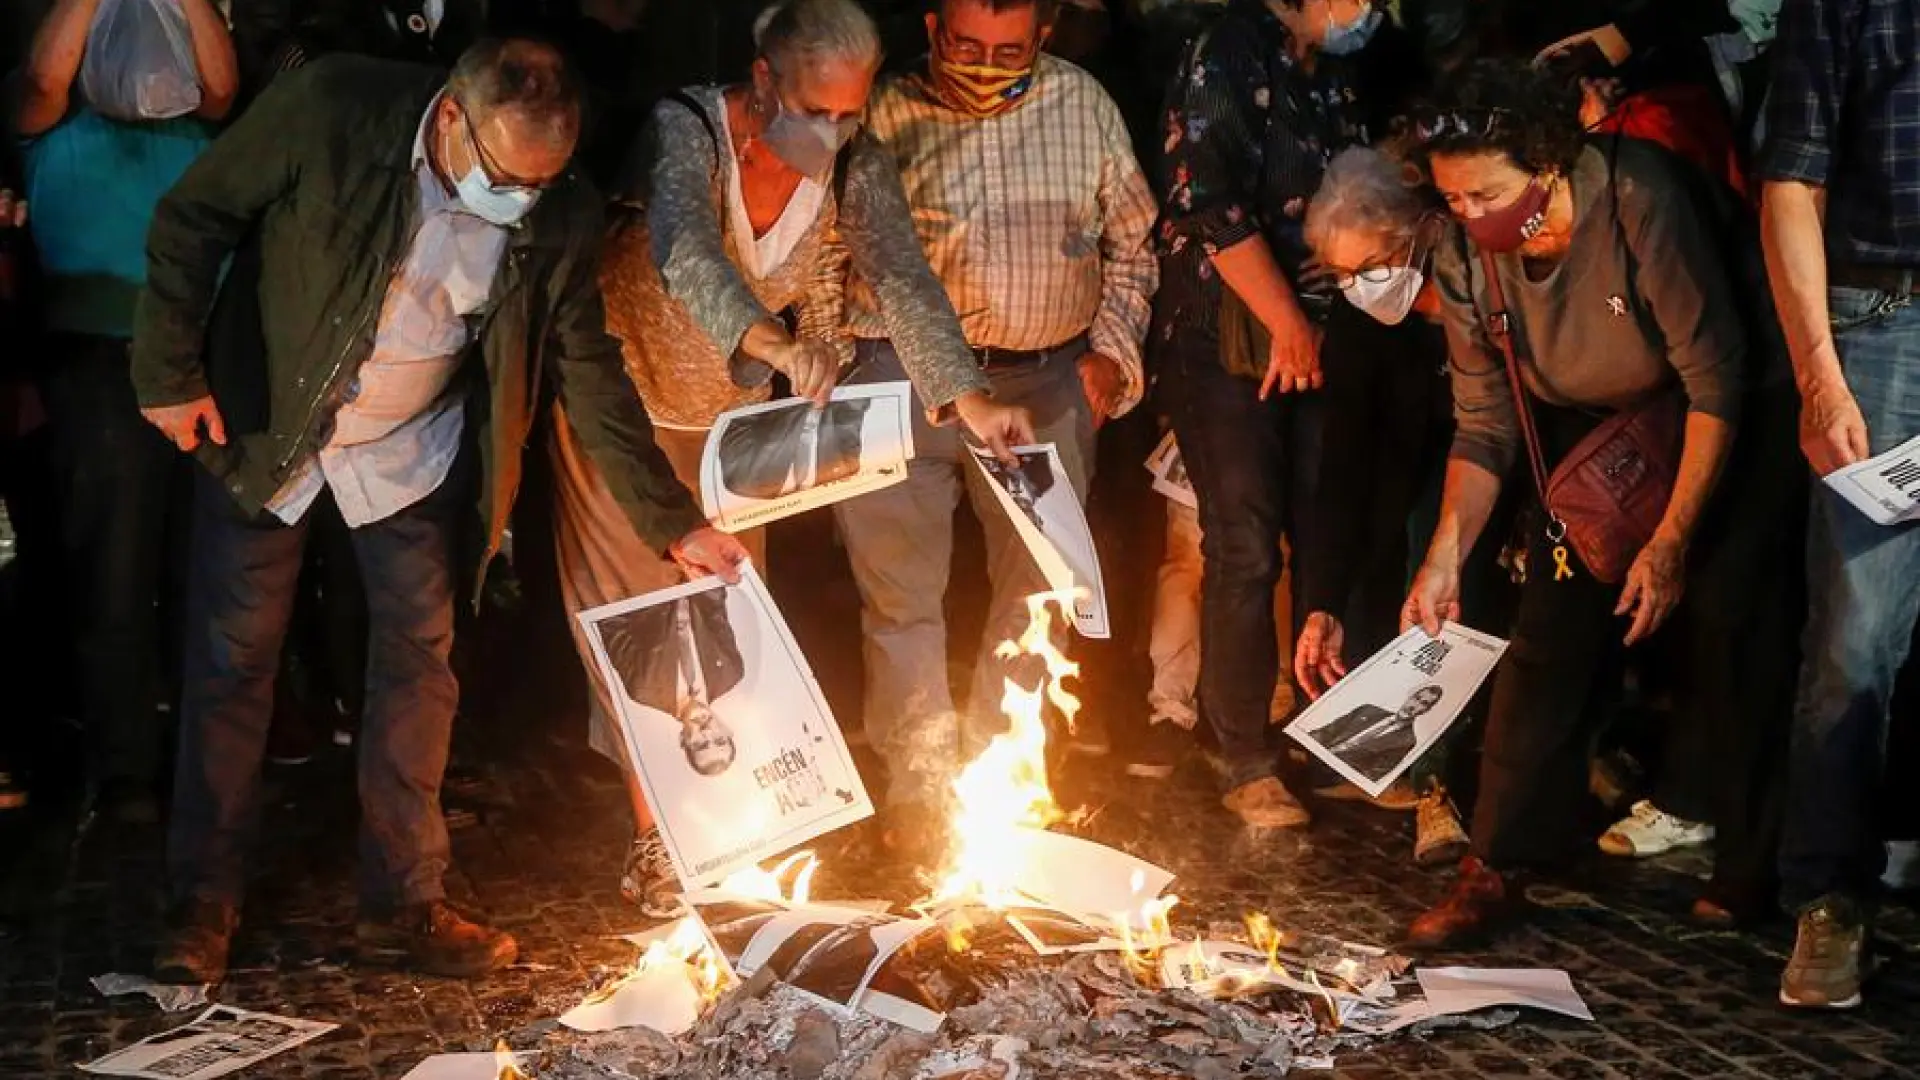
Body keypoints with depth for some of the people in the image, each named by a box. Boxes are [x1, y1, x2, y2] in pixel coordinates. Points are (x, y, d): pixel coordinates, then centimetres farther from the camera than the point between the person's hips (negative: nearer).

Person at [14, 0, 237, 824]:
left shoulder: (188, 122, 17)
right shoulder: (55, 126, 9)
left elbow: (221, 83, -4)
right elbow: (46, 76, -13)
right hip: (102, 362, -3)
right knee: (116, 577, -1)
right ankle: (123, 767, 5)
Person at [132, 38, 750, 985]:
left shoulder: (560, 219, -16)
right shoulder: (329, 110, -24)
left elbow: (589, 373, -7)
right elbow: (191, 221, -12)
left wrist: (671, 521, -10)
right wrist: (168, 371, -12)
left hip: (414, 451, 2)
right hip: (262, 427, -2)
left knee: (419, 664, 3)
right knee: (231, 661, 3)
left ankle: (403, 903, 16)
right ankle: (202, 904, 16)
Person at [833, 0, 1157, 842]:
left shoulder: (1084, 105, 4)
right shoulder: (883, 116, -2)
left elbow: (1131, 241, 14)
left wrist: (1112, 350, 4)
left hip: (1046, 381, 2)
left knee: (1041, 587, 8)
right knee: (900, 589, 1)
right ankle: (920, 785, 14)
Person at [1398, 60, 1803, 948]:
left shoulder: (1640, 201, -33)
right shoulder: (1465, 260, -18)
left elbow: (1716, 382, -27)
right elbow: (1484, 424, -9)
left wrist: (1672, 540, -26)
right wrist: (1445, 556, -22)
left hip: (1728, 415, -4)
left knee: (1727, 621, -9)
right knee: (1552, 626, -5)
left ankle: (1746, 859, 8)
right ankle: (1495, 868, -3)